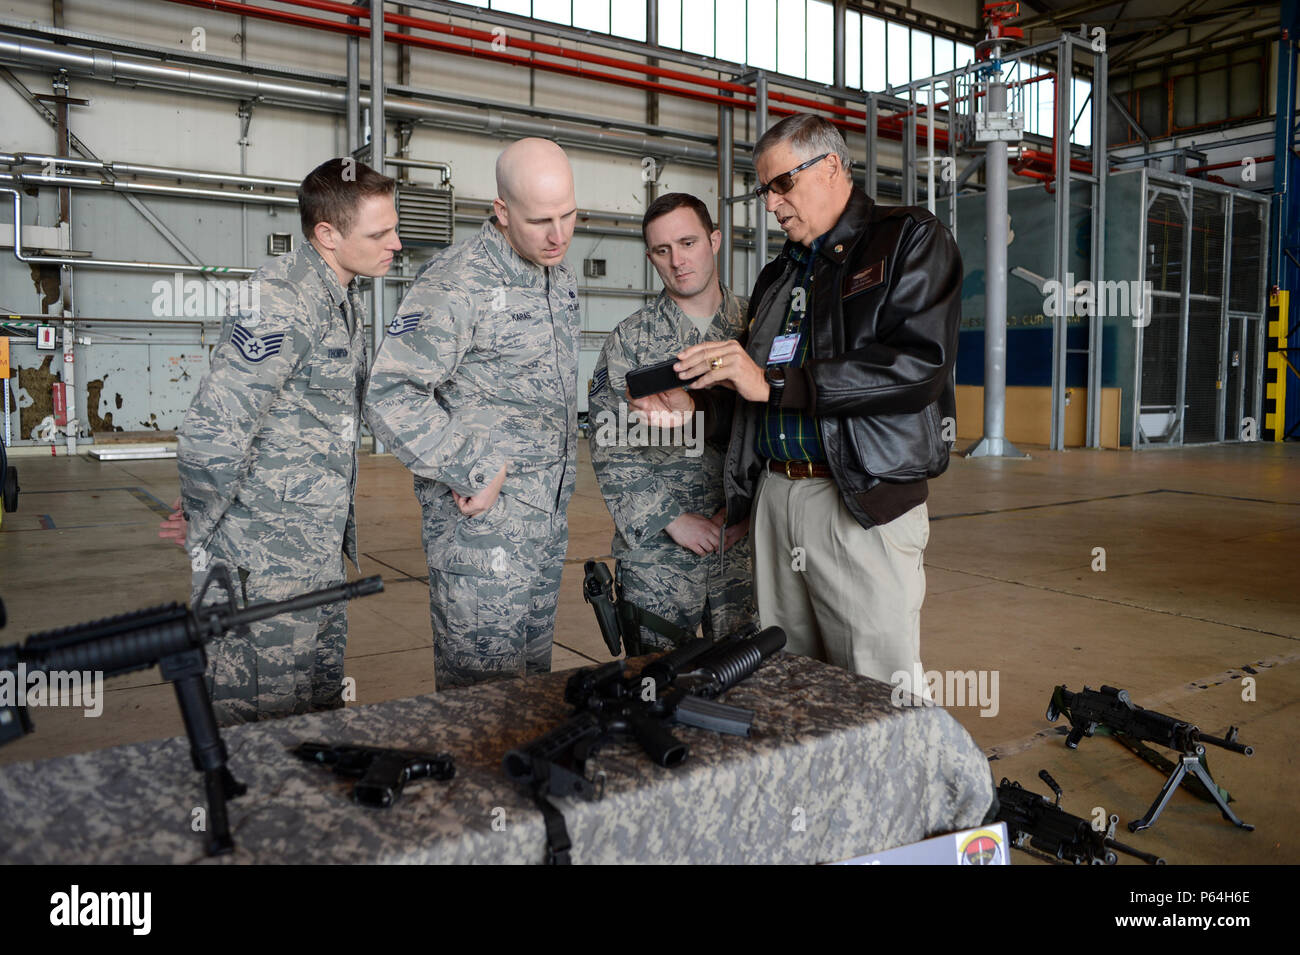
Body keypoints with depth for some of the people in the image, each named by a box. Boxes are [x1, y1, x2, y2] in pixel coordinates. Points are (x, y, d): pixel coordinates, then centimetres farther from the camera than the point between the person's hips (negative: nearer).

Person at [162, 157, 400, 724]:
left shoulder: (346, 302, 10)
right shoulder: (280, 305, -21)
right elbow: (209, 436, -24)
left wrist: (340, 526, 14)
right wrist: (200, 529, -10)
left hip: (321, 552, 9)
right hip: (265, 566, -9)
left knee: (324, 704, 20)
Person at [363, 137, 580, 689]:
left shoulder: (562, 280, 11)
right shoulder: (456, 283, -15)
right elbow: (389, 396, -20)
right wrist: (473, 474, -20)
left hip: (549, 517, 8)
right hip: (482, 521, -8)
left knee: (534, 676, 18)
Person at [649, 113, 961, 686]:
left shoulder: (910, 240, 1)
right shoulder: (778, 275, 22)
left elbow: (918, 364, -15)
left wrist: (772, 384, -16)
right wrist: (690, 400, 7)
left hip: (865, 501, -6)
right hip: (773, 496, 6)